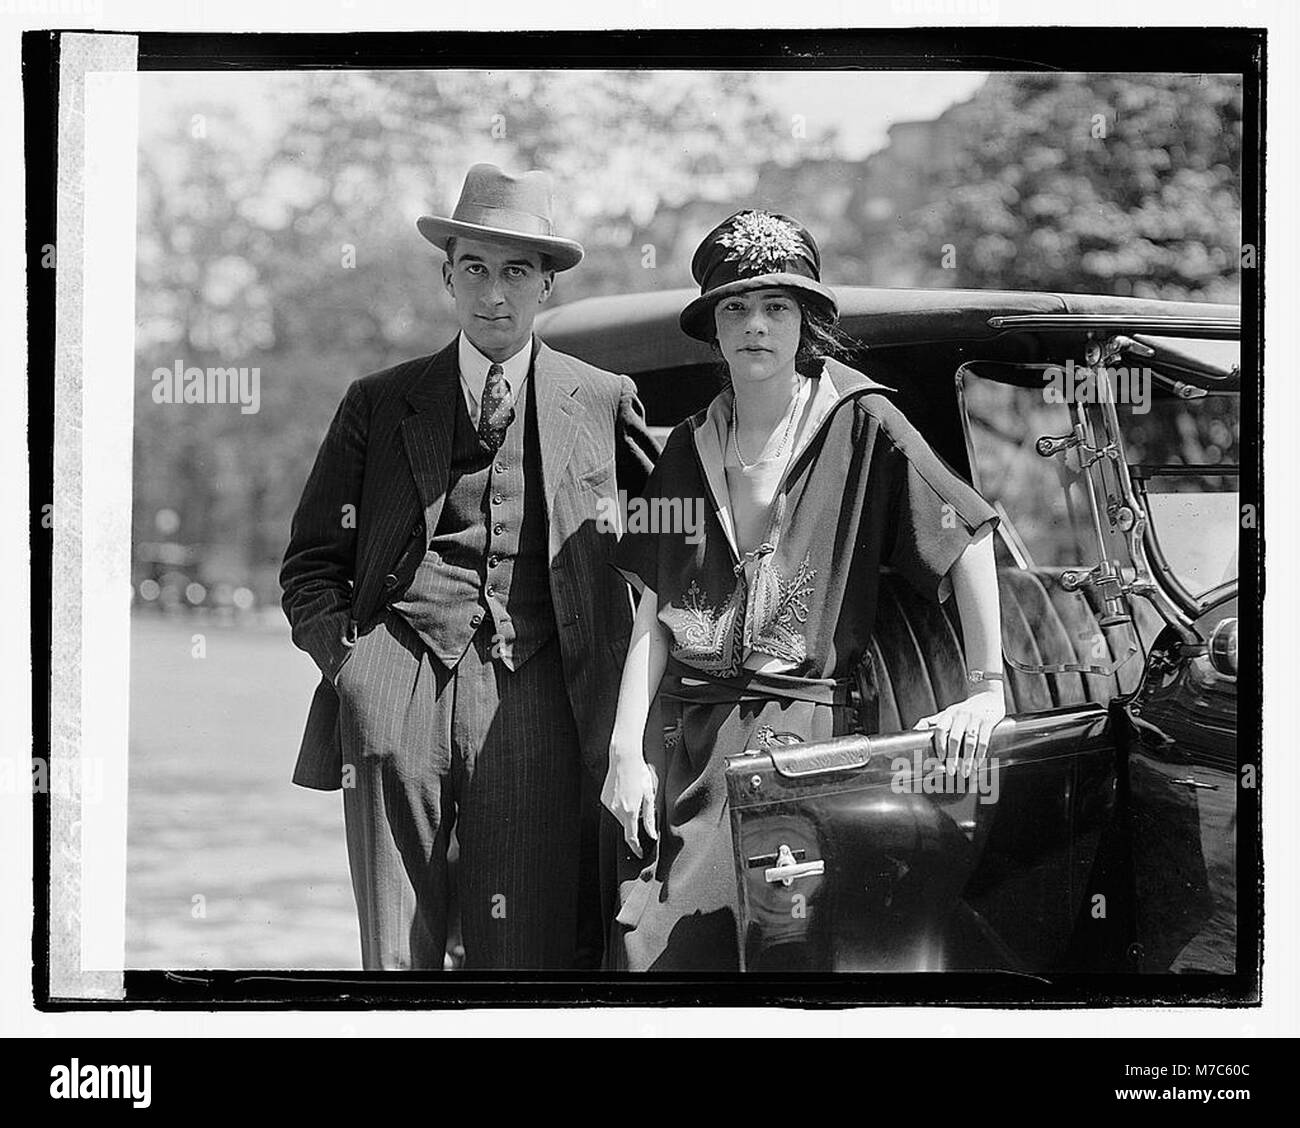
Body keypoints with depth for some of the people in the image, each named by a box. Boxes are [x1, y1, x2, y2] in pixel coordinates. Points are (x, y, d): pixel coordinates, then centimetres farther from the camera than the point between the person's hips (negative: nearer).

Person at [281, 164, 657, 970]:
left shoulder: (604, 402, 13)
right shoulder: (379, 405, 15)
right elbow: (311, 563, 17)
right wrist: (346, 653, 0)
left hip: (535, 697, -1)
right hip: (395, 691, 1)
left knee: (529, 955, -6)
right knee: (395, 959, 0)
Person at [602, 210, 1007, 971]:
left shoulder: (858, 421, -3)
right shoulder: (689, 448, 11)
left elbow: (969, 535, -5)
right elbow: (653, 616, 9)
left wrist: (988, 692, -10)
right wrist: (627, 749, -1)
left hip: (799, 728, -4)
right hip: (681, 730, 4)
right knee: (646, 948, -2)